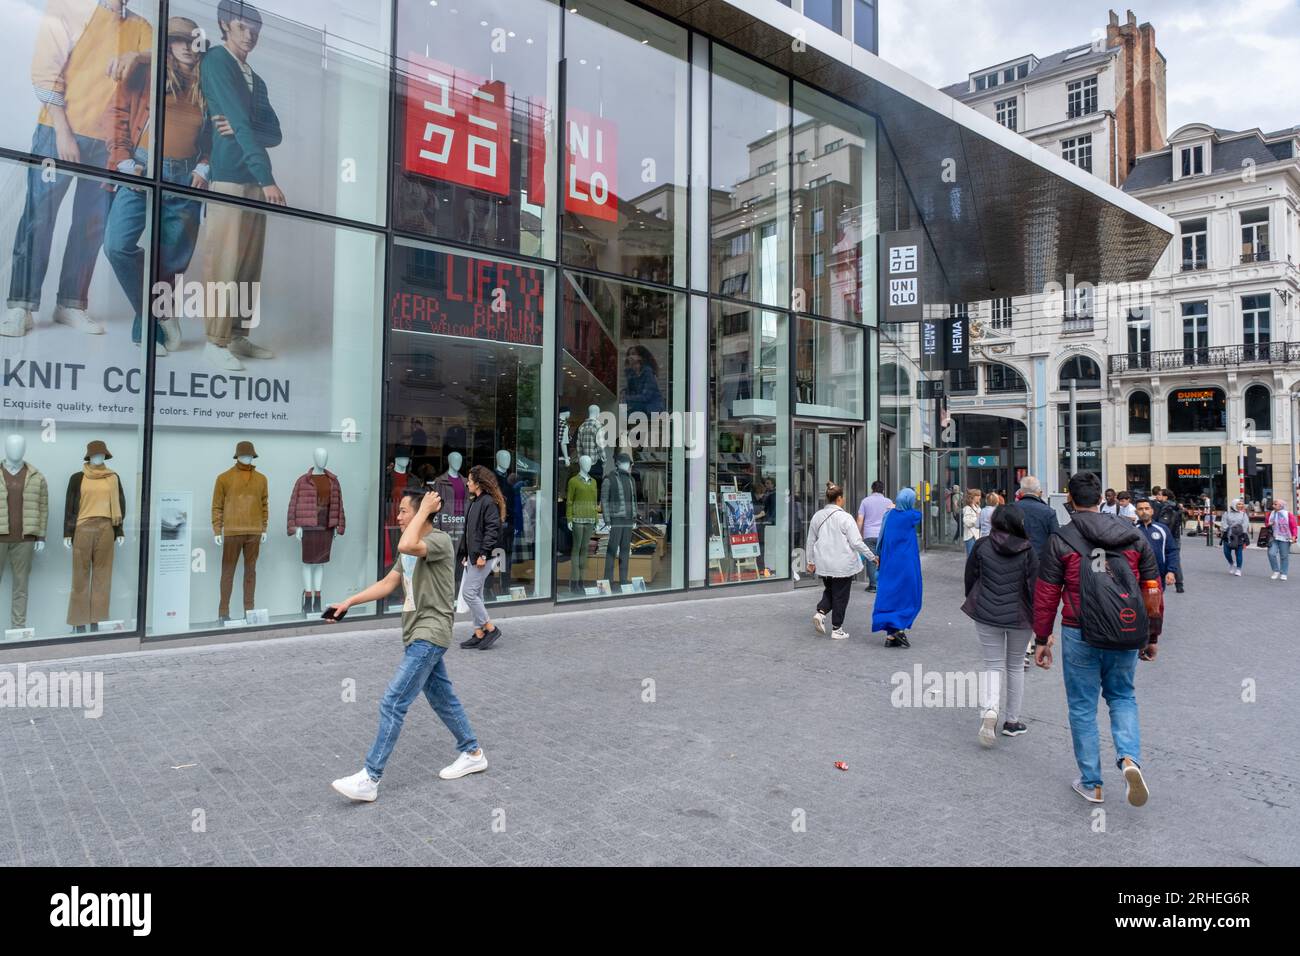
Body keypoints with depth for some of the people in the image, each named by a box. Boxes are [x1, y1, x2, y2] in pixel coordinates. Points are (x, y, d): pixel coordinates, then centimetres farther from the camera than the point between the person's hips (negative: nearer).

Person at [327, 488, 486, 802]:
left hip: (429, 636, -10)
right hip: (418, 636, 10)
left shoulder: (440, 540, -15)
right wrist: (349, 602, 8)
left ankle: (370, 779, -3)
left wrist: (424, 510, -23)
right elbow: (387, 584, 14)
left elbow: (405, 546, -35)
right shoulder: (411, 551, 14)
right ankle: (473, 753, 31)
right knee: (442, 698, 18)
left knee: (392, 703, -9)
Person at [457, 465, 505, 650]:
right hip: (473, 555, 10)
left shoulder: (489, 502, -13)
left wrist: (483, 554, -21)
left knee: (468, 592, -10)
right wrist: (465, 554, 18)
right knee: (475, 594, 11)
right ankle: (479, 633, 18)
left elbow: (492, 529, -19)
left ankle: (490, 628, 1)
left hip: (483, 556, -10)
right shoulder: (473, 502, 17)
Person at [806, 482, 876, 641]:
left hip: (823, 565, 5)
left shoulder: (817, 517, 4)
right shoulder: (845, 517, -14)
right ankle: (836, 629, 13)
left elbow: (811, 541, 11)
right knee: (840, 595, 7)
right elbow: (856, 543, -15)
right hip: (843, 565, -5)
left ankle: (820, 613, -2)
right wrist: (872, 557, -4)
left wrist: (811, 561, 21)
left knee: (829, 591, 22)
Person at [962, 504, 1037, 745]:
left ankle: (989, 710, -16)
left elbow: (970, 580, 2)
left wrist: (976, 606, 18)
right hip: (1019, 616, 0)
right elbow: (1034, 587, -9)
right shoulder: (1027, 551, -7)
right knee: (1015, 666, 17)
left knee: (993, 665, 10)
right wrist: (1038, 622, 0)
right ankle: (1012, 721, 25)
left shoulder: (981, 546, -4)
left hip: (987, 615, 0)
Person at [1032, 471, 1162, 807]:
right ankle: (1130, 759, -1)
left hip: (1079, 634, -3)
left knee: (1083, 706, 10)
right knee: (1122, 696, 22)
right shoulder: (1134, 536, 3)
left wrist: (1042, 639, 4)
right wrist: (1152, 636, 17)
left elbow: (1045, 596, -6)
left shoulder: (1060, 541, -7)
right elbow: (1152, 589, 7)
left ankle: (1091, 783, 18)